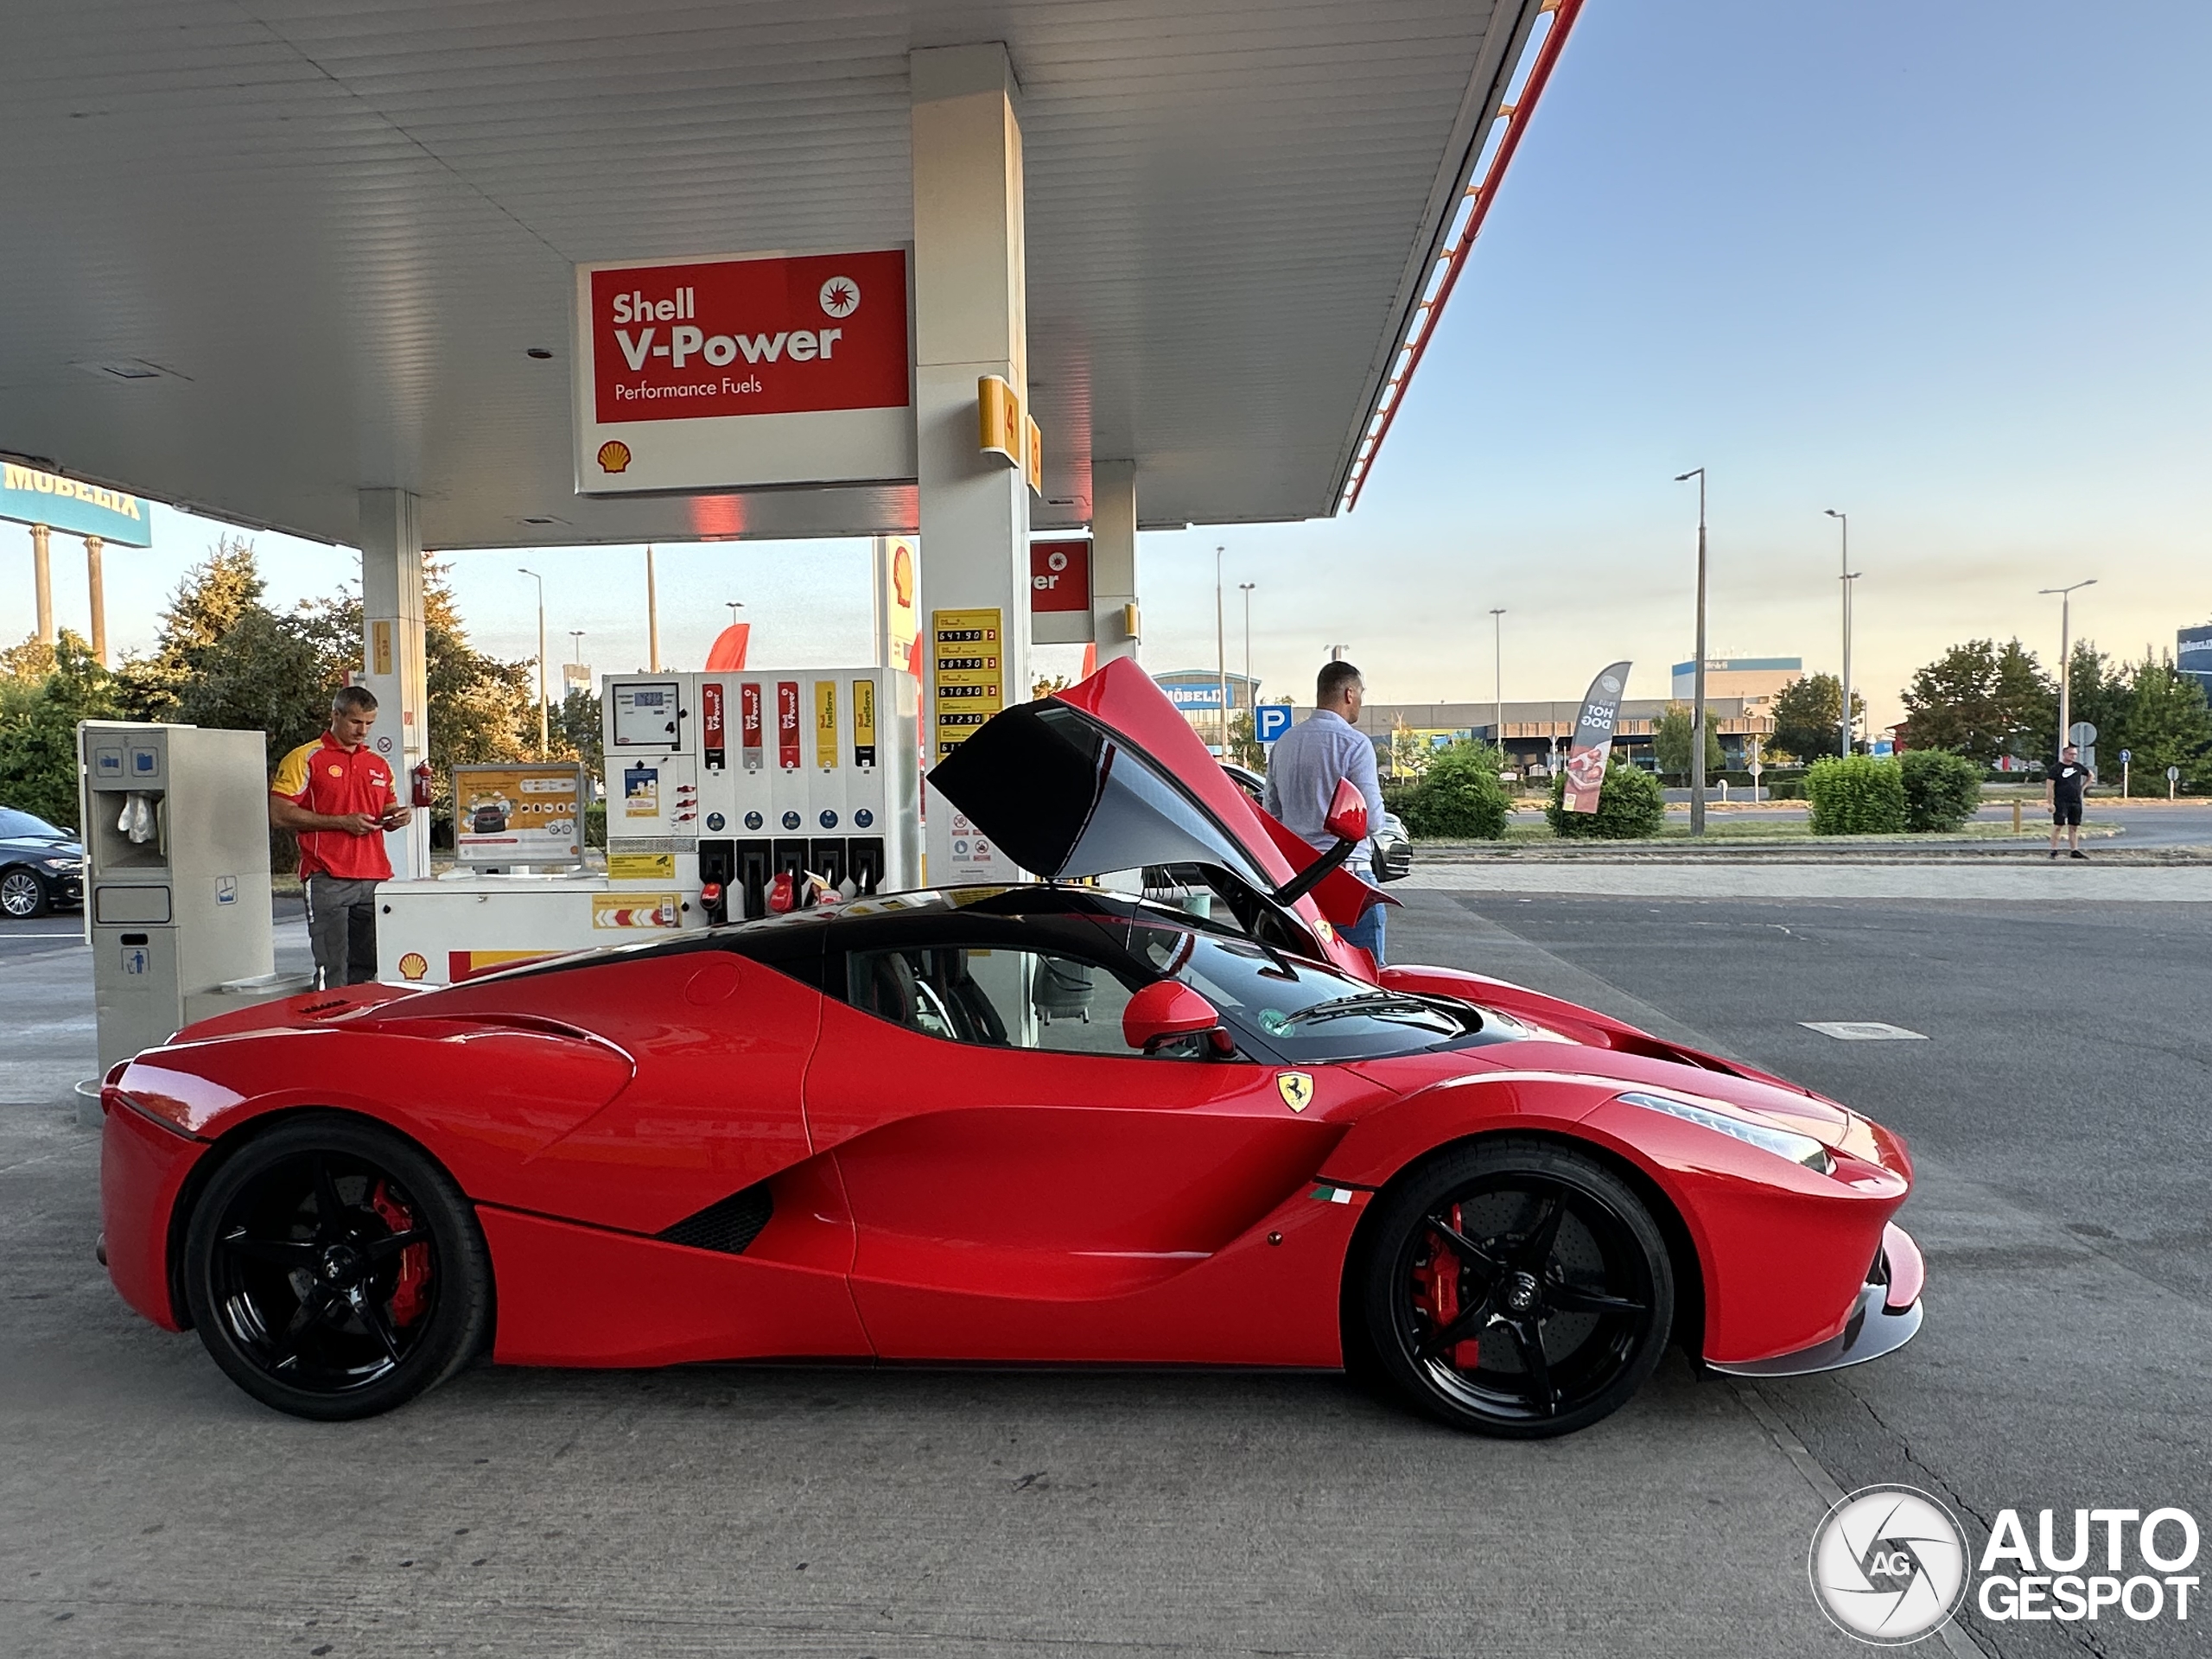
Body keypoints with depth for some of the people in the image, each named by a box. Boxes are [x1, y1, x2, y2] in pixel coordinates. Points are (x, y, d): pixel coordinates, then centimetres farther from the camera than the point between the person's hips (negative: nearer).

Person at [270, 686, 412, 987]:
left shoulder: (379, 764, 18)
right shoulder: (305, 759, 0)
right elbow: (279, 814, -6)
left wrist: (398, 817, 2)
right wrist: (342, 822, -13)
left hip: (375, 880, 5)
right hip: (328, 881, -5)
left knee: (368, 968, 8)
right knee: (333, 972, -6)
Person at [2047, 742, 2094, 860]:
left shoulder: (2078, 767, 12)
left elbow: (2091, 775, 30)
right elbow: (2049, 786, -10)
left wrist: (2083, 787, 15)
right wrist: (2050, 803, -16)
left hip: (2076, 802, 6)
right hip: (2061, 802, -6)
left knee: (2074, 827, 8)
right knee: (2057, 826, -8)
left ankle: (2075, 850, 13)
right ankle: (2054, 850, -5)